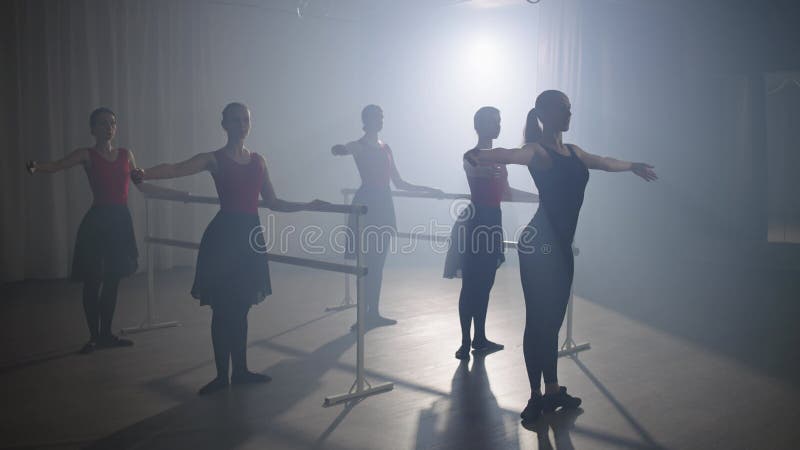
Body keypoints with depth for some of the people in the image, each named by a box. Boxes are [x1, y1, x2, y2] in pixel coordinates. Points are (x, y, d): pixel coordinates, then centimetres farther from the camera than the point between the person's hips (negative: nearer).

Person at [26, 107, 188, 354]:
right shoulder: (87, 154, -2)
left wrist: (180, 194, 22)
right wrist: (36, 166, -40)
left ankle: (106, 334, 19)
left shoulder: (126, 154, 12)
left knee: (113, 280, 9)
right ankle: (94, 336, 9)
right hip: (98, 220, -5)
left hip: (121, 219, 5)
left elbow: (143, 186, 20)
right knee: (93, 281, -1)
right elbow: (57, 165, -17)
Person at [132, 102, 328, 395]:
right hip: (223, 236, -4)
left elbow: (272, 203, 17)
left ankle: (240, 370, 21)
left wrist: (308, 206, 12)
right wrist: (145, 174, -38)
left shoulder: (258, 160, 12)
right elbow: (177, 169, -20)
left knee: (241, 308, 12)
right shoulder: (215, 159, -3)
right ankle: (222, 375, 10)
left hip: (250, 235, 5)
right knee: (222, 309, 0)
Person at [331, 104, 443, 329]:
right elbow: (336, 150, -27)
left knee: (378, 262, 8)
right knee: (367, 261, -8)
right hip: (367, 203, -7)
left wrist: (427, 189, 18)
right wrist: (341, 149, -51)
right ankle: (366, 314, -5)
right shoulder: (359, 146, -3)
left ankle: (374, 313, 13)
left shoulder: (385, 148, 17)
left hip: (384, 203, 7)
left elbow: (399, 182, 20)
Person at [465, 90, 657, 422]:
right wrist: (481, 156, -53)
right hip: (539, 245, -8)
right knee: (538, 320, -2)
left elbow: (605, 162, 35)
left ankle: (552, 390, 25)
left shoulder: (572, 152, 15)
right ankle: (537, 396, 8)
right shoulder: (537, 150, -9)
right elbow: (512, 154, -32)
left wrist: (632, 166, 51)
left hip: (561, 246, 8)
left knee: (552, 320, 14)